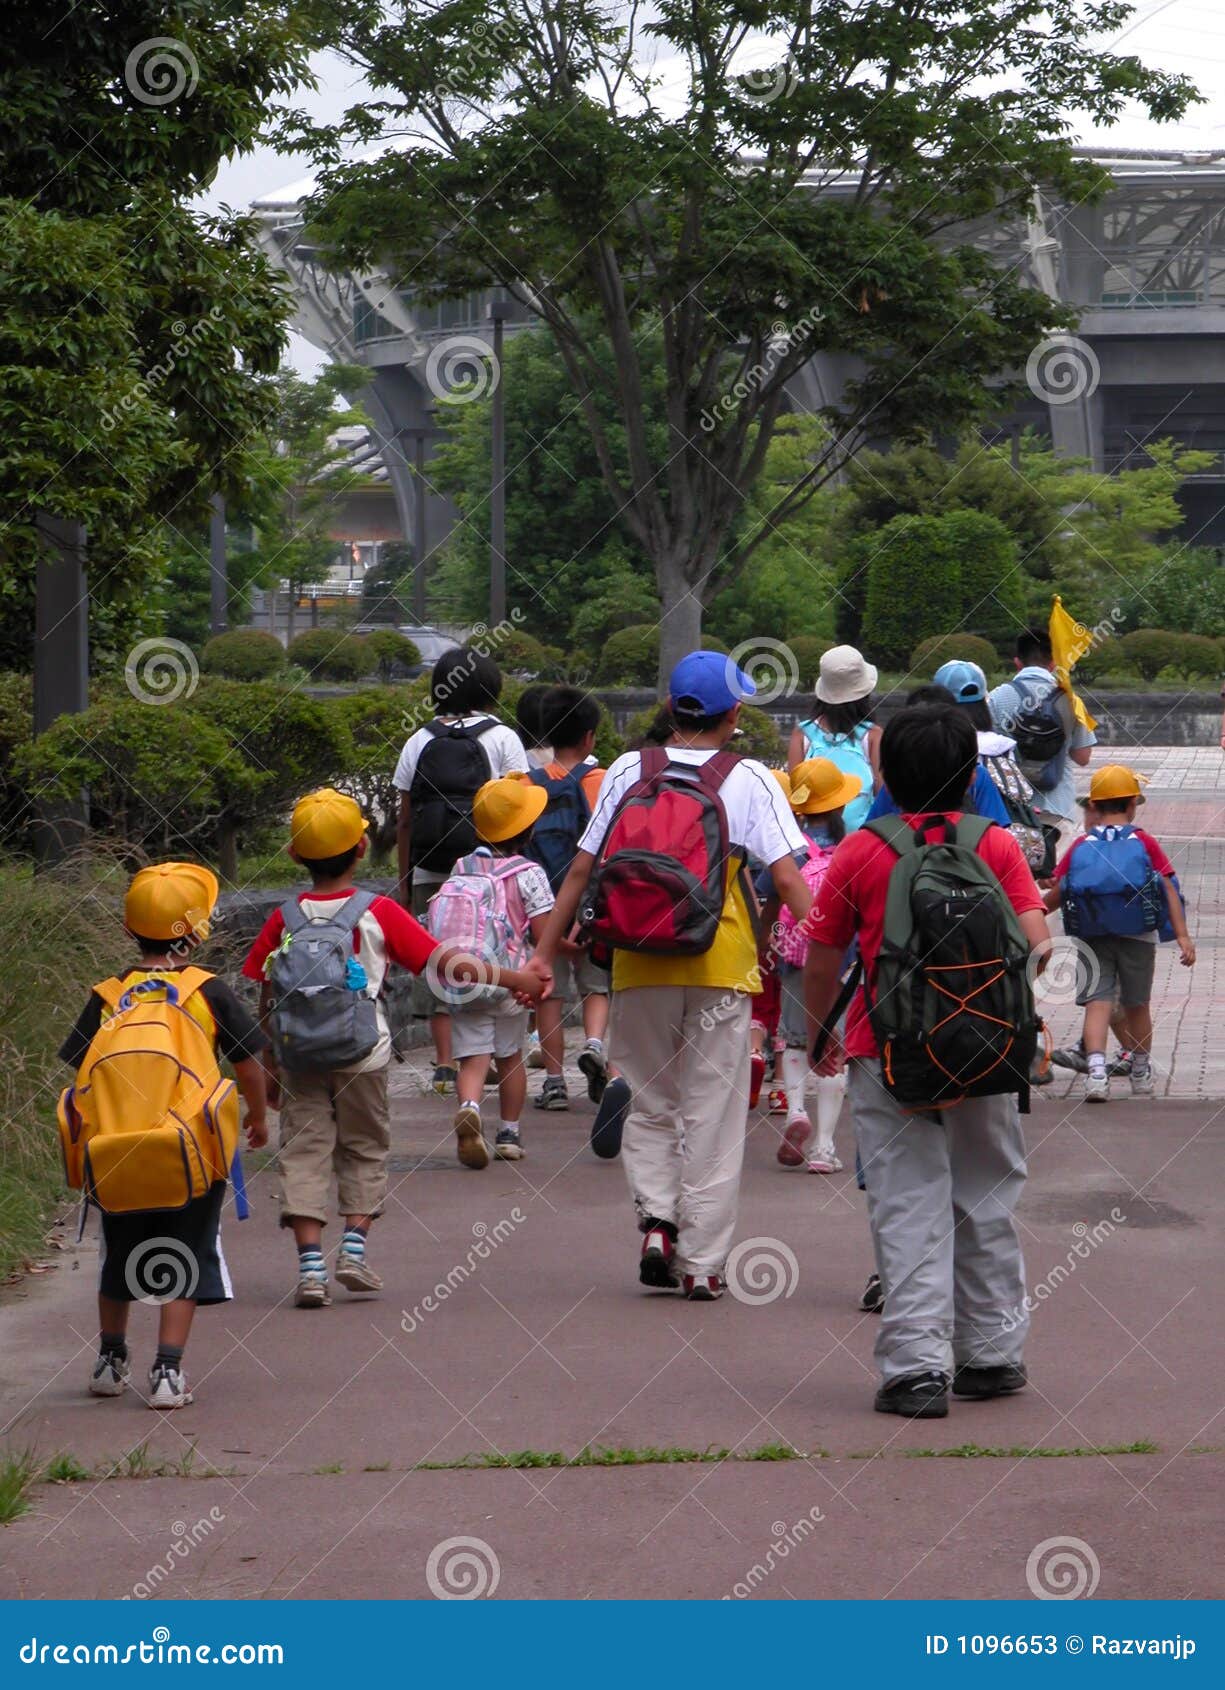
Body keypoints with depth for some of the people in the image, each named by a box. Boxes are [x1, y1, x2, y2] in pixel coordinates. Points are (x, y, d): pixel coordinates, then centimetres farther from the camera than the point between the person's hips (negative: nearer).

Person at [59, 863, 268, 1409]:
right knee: (185, 1261, 7)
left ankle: (110, 1363, 33)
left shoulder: (107, 997, 0)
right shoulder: (209, 992, -4)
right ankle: (167, 1373, -2)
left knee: (119, 1257, 20)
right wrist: (258, 1117, 18)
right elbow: (248, 1063, 0)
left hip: (118, 1155, 2)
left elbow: (81, 1073, 1)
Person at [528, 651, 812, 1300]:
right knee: (711, 1116, 5)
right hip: (721, 968, -2)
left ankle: (656, 1220, -2)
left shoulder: (629, 771, 3)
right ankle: (701, 1264, 6)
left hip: (638, 968, 2)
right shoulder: (749, 780, -2)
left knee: (650, 1106, 17)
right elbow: (787, 879, -10)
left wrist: (544, 954, 7)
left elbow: (582, 867, 2)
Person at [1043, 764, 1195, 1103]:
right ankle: (1141, 1074, 30)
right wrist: (1182, 936, -6)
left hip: (1091, 938, 0)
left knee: (1097, 1003, -3)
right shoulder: (1144, 843, -1)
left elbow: (1054, 898, 2)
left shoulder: (1080, 847, 2)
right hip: (1138, 936, 0)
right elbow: (1169, 890, -6)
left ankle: (1096, 1070, -24)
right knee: (1137, 1005, 15)